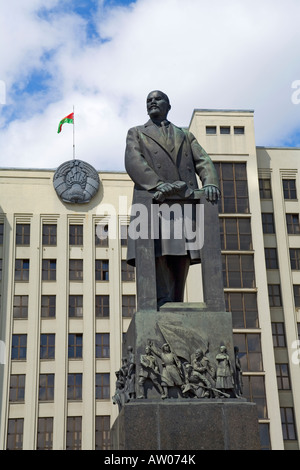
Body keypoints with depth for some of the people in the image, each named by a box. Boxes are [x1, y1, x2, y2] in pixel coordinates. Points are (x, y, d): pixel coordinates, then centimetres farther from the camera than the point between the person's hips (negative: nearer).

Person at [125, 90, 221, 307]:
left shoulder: (186, 136, 29)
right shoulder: (136, 133, 21)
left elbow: (203, 162, 13)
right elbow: (133, 162, 1)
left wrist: (210, 183, -12)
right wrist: (158, 184, -19)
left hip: (185, 205, 3)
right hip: (152, 203, -3)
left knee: (181, 261, -4)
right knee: (157, 258, -15)